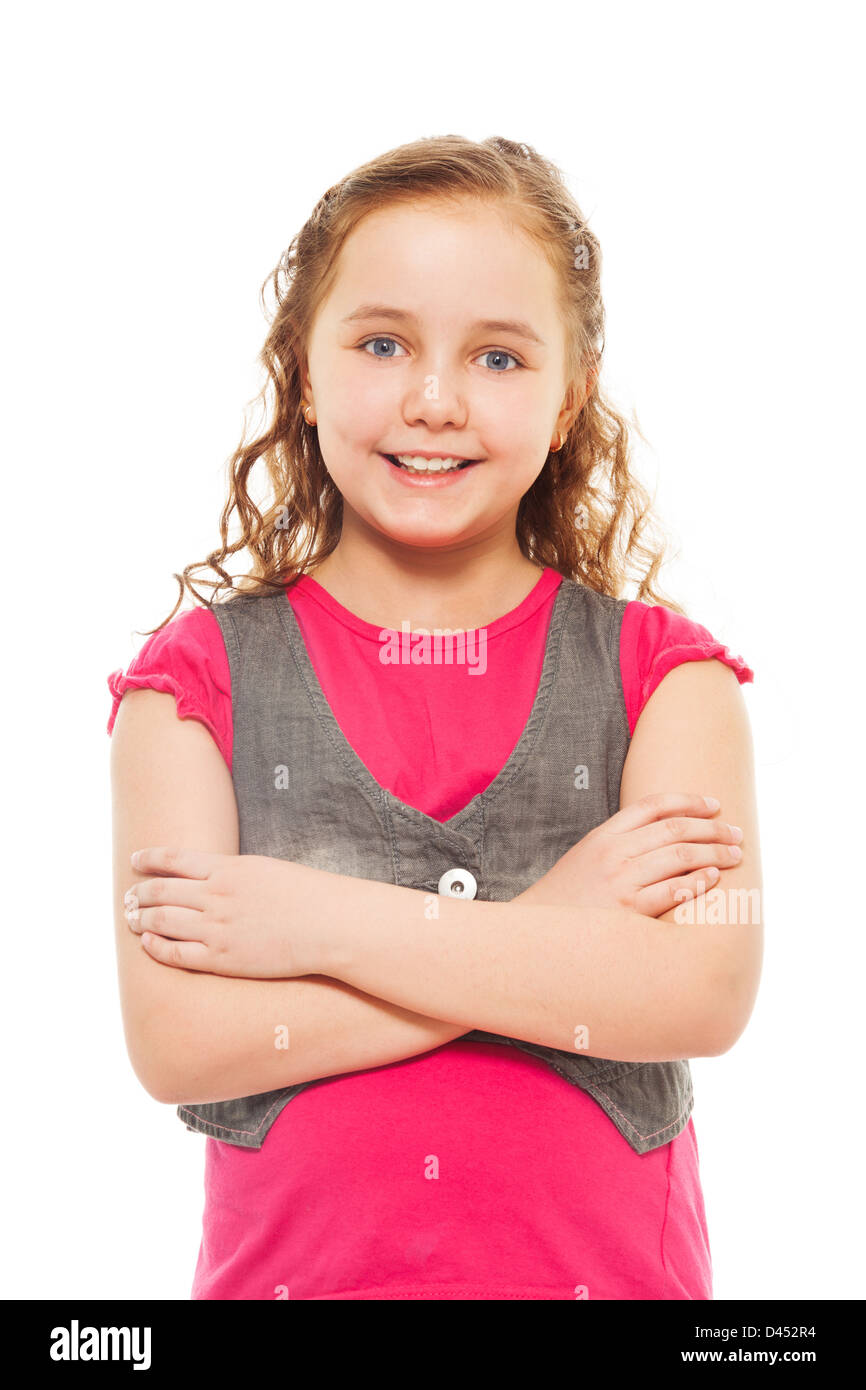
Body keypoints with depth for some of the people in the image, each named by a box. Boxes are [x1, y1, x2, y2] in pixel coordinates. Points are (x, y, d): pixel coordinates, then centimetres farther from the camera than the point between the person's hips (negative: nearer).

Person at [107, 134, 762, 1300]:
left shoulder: (659, 668, -5)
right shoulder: (200, 675, -6)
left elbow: (703, 994, -18)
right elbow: (176, 1041, -16)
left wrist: (324, 922, -19)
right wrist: (554, 926, -19)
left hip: (611, 1265, 1)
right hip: (293, 1264, 0)